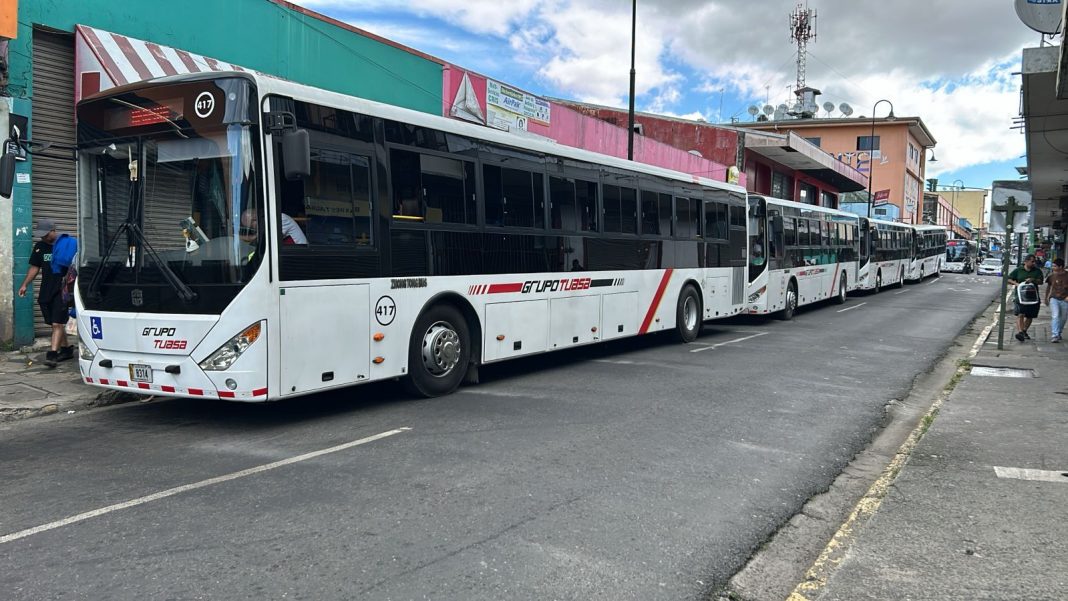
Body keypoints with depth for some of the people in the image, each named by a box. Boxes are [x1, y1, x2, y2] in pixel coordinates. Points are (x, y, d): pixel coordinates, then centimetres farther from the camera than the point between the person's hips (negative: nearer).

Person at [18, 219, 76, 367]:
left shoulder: (68, 244, -7)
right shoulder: (39, 246, 11)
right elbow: (35, 267, 16)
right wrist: (25, 284, 9)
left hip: (62, 290, -6)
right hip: (45, 291, 6)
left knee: (57, 324, -9)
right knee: (56, 324, 13)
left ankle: (52, 354, -11)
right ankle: (66, 349, 26)